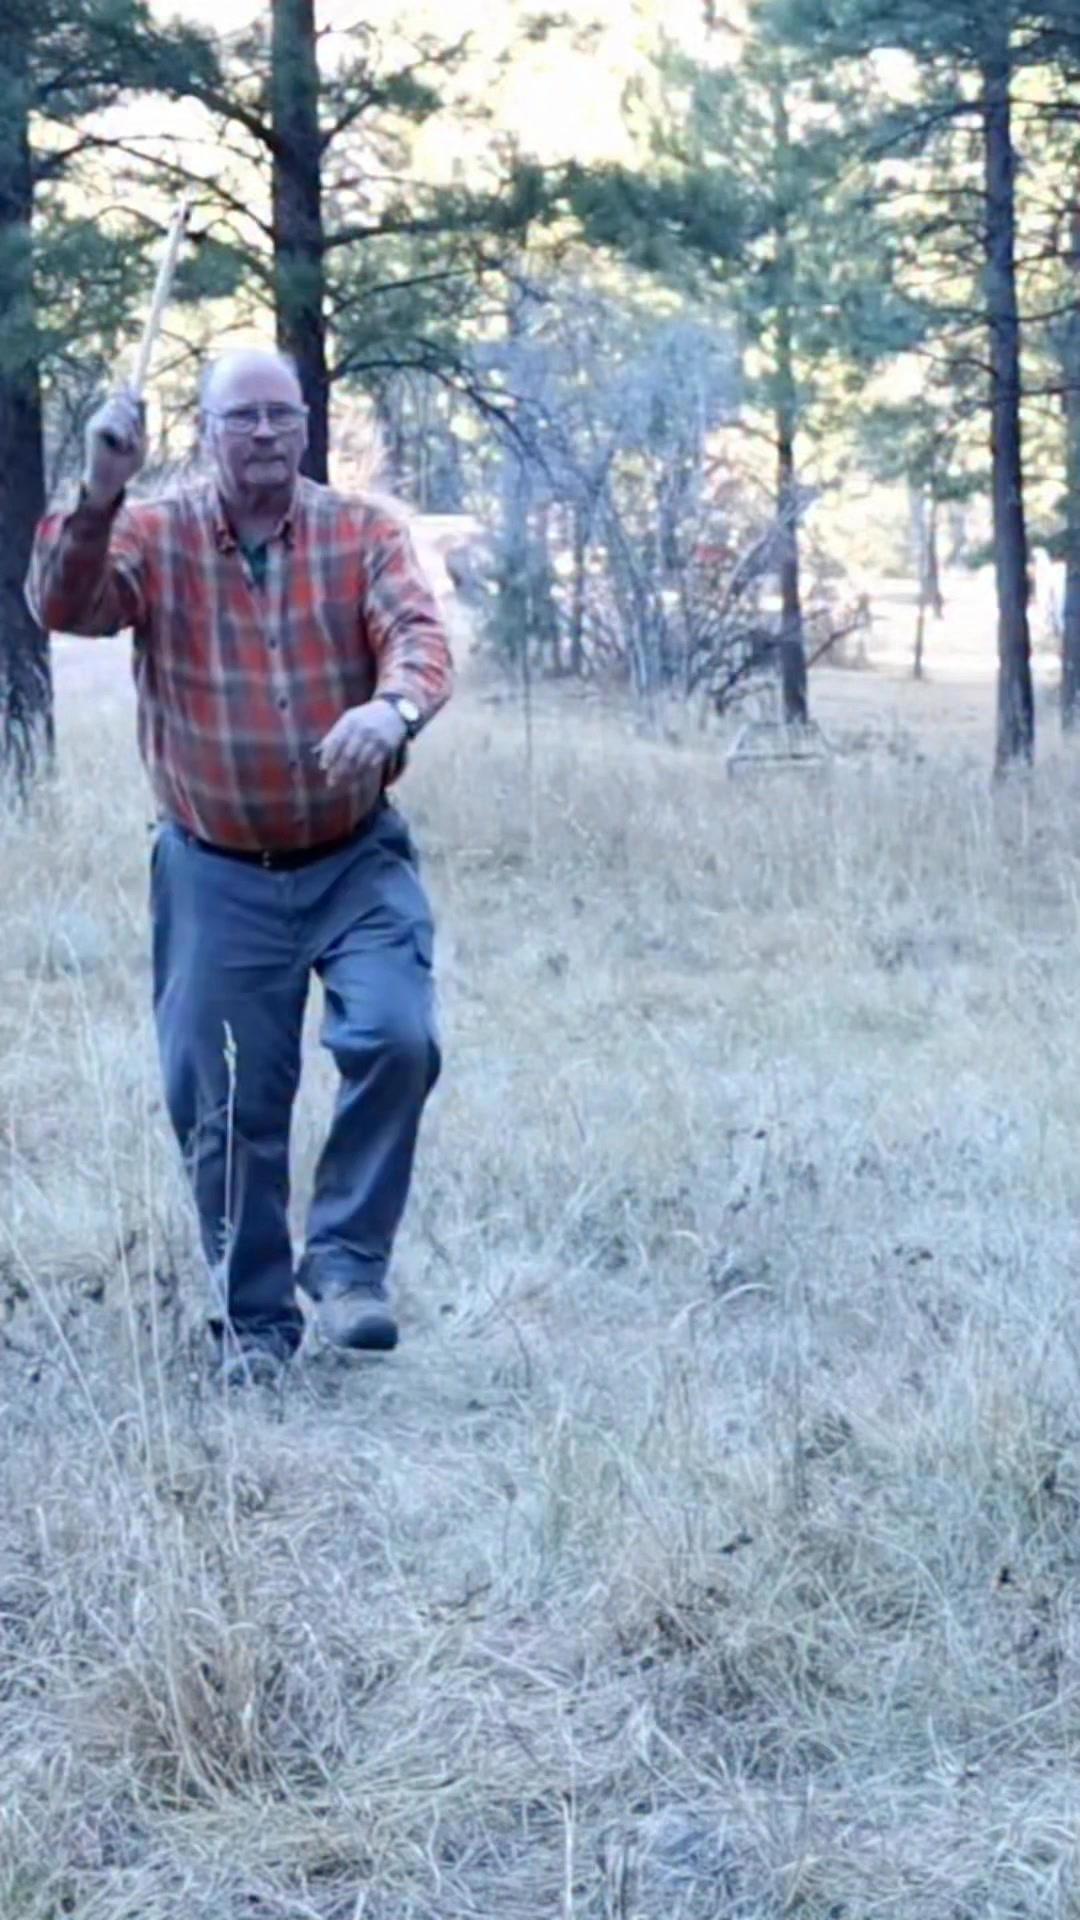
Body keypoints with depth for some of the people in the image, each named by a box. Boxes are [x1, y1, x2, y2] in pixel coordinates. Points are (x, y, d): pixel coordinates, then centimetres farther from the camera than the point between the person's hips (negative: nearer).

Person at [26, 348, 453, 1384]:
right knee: (225, 1102, 4)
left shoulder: (363, 531, -1)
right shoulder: (155, 535, -1)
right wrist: (97, 499, -35)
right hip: (216, 873, 0)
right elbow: (64, 607, -17)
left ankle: (346, 1263, 0)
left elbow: (419, 632, -17)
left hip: (356, 859, 0)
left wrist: (393, 708, -40)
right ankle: (252, 1320, 22)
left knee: (396, 1039, -19)